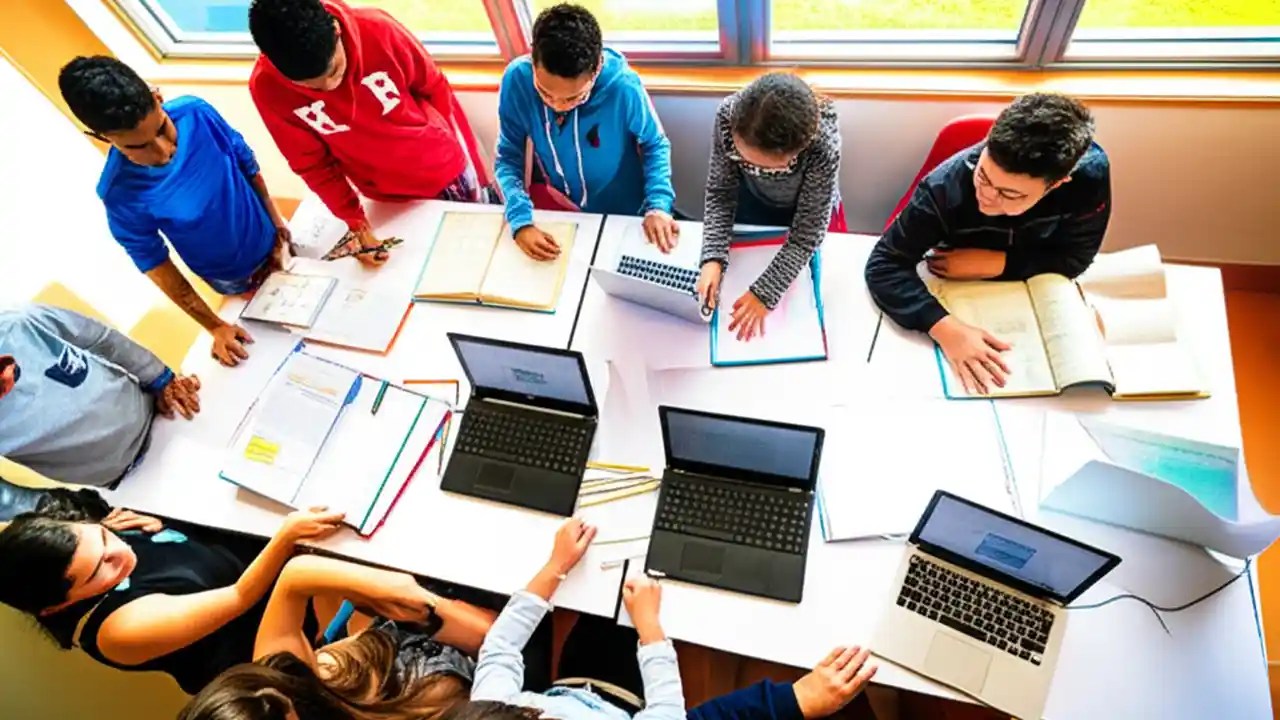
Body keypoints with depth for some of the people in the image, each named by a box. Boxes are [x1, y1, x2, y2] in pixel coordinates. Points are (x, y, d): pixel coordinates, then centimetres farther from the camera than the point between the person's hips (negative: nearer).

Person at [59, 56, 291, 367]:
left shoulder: (195, 112, -25)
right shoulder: (120, 193, -30)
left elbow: (245, 161, -6)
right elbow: (154, 264, -17)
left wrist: (277, 220, 3)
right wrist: (215, 326, -17)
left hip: (270, 241, 3)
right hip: (236, 279, -2)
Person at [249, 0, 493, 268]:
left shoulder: (377, 29, -25)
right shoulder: (267, 87, -21)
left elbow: (436, 90, -10)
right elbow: (314, 165, -11)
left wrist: (469, 160, -1)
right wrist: (358, 226, -16)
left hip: (447, 169, 0)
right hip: (390, 200, 1)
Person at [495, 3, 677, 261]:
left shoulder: (623, 87, -31)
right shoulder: (516, 79, -26)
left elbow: (655, 147, -13)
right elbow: (509, 158, -17)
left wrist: (658, 205, -28)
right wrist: (521, 222, -32)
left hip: (620, 215, -3)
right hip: (554, 204, 4)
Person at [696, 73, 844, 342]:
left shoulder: (823, 145, -42)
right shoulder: (729, 115, -36)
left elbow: (806, 235, -31)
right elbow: (720, 193, -21)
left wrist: (764, 293, -37)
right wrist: (713, 258, -34)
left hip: (810, 210, -1)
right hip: (753, 203, 1)